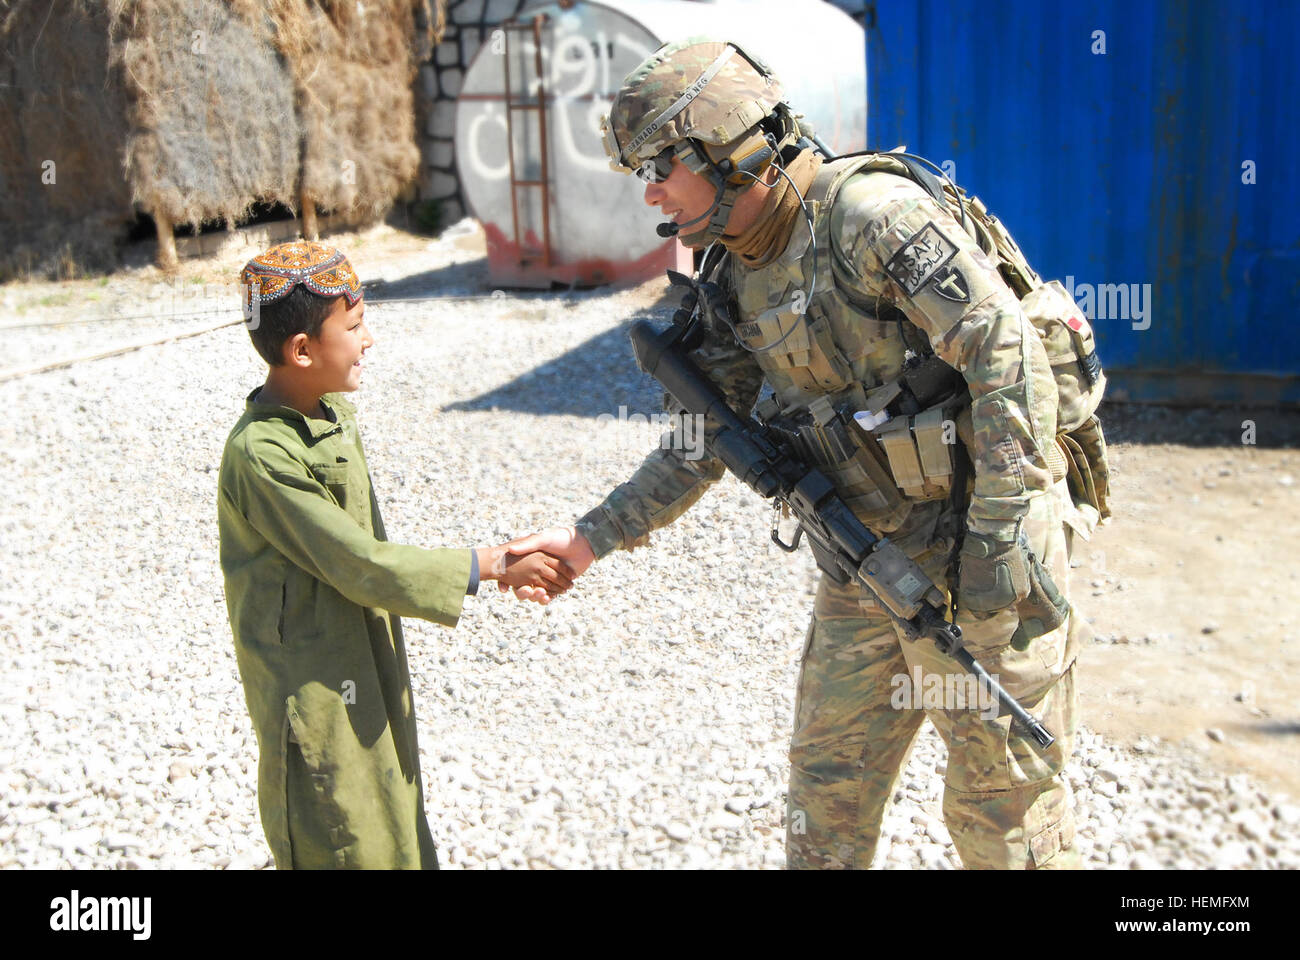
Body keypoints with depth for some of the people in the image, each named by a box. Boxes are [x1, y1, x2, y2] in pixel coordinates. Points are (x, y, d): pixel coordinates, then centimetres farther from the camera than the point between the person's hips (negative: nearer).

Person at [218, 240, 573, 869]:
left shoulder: (333, 414, 3)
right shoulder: (260, 453, -25)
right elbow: (362, 567, -24)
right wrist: (493, 565, -19)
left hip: (369, 671, 8)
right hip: (315, 693, -8)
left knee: (395, 837, 20)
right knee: (344, 846, 6)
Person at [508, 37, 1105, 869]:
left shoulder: (872, 211, -18)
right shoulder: (741, 278, 7)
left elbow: (1009, 352, -22)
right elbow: (704, 440, 15)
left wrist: (1000, 538, -23)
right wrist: (593, 537, 11)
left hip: (977, 547, -7)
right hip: (870, 554, 8)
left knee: (1005, 792, 7)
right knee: (830, 774, 17)